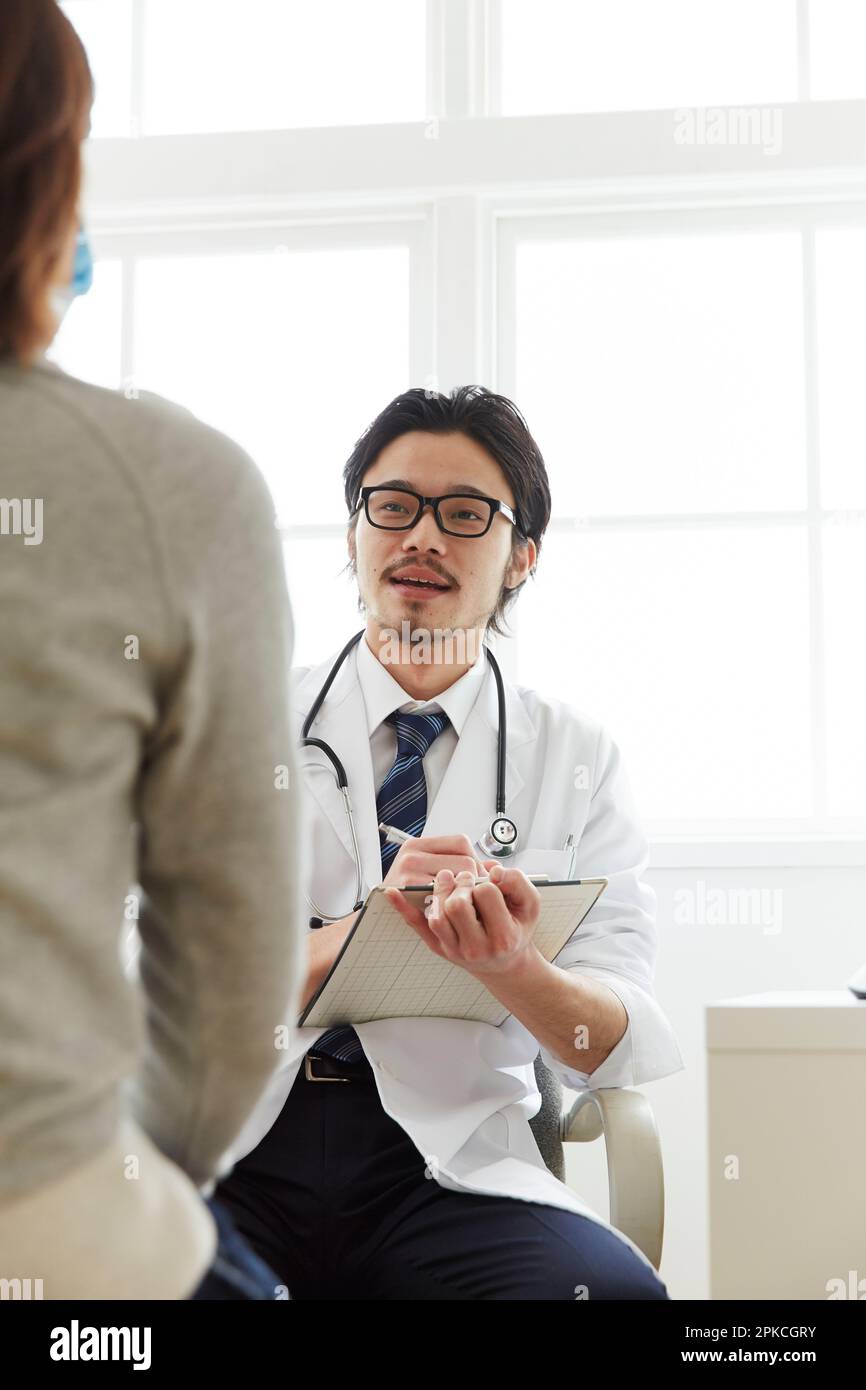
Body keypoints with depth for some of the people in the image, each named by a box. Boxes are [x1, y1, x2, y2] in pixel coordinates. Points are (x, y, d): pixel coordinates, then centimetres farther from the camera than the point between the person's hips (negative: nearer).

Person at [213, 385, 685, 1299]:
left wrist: (507, 964, -21)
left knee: (616, 1290, -30)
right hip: (234, 1152, 0)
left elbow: (617, 1049, 0)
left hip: (449, 1165, 1)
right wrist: (367, 926, -20)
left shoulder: (579, 759, 10)